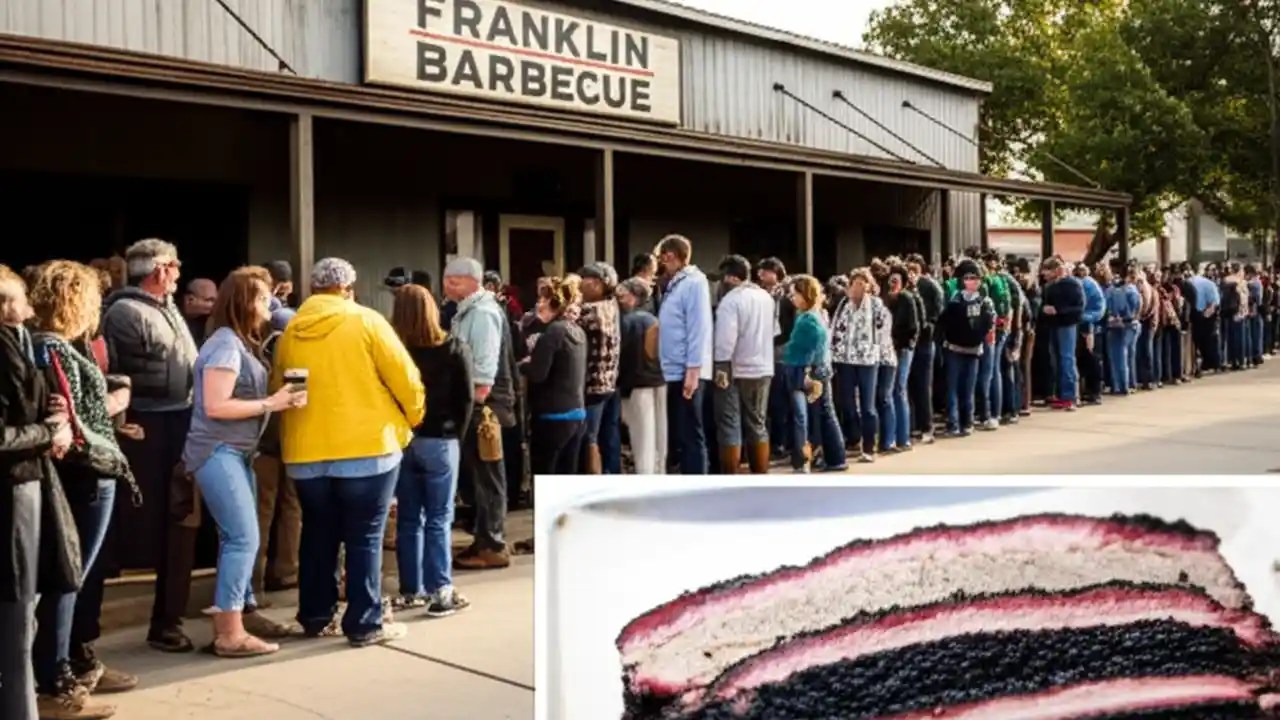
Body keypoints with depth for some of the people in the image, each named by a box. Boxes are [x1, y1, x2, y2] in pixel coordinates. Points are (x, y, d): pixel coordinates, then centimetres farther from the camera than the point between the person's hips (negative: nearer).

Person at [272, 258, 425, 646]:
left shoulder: (290, 331, 8)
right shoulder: (366, 321, -5)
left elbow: (278, 389, 15)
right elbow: (404, 377, -6)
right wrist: (414, 416, 11)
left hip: (306, 452, 4)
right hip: (367, 447, -4)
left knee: (317, 536, 17)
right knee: (365, 538, 3)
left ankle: (315, 617, 24)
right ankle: (364, 623, 6)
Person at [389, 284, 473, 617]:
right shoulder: (454, 349, -4)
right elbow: (466, 397, -5)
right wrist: (457, 434, 6)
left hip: (401, 439, 2)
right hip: (439, 440, -1)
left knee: (408, 518, 10)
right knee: (439, 519, 3)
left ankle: (412, 590, 16)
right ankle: (441, 591, 0)